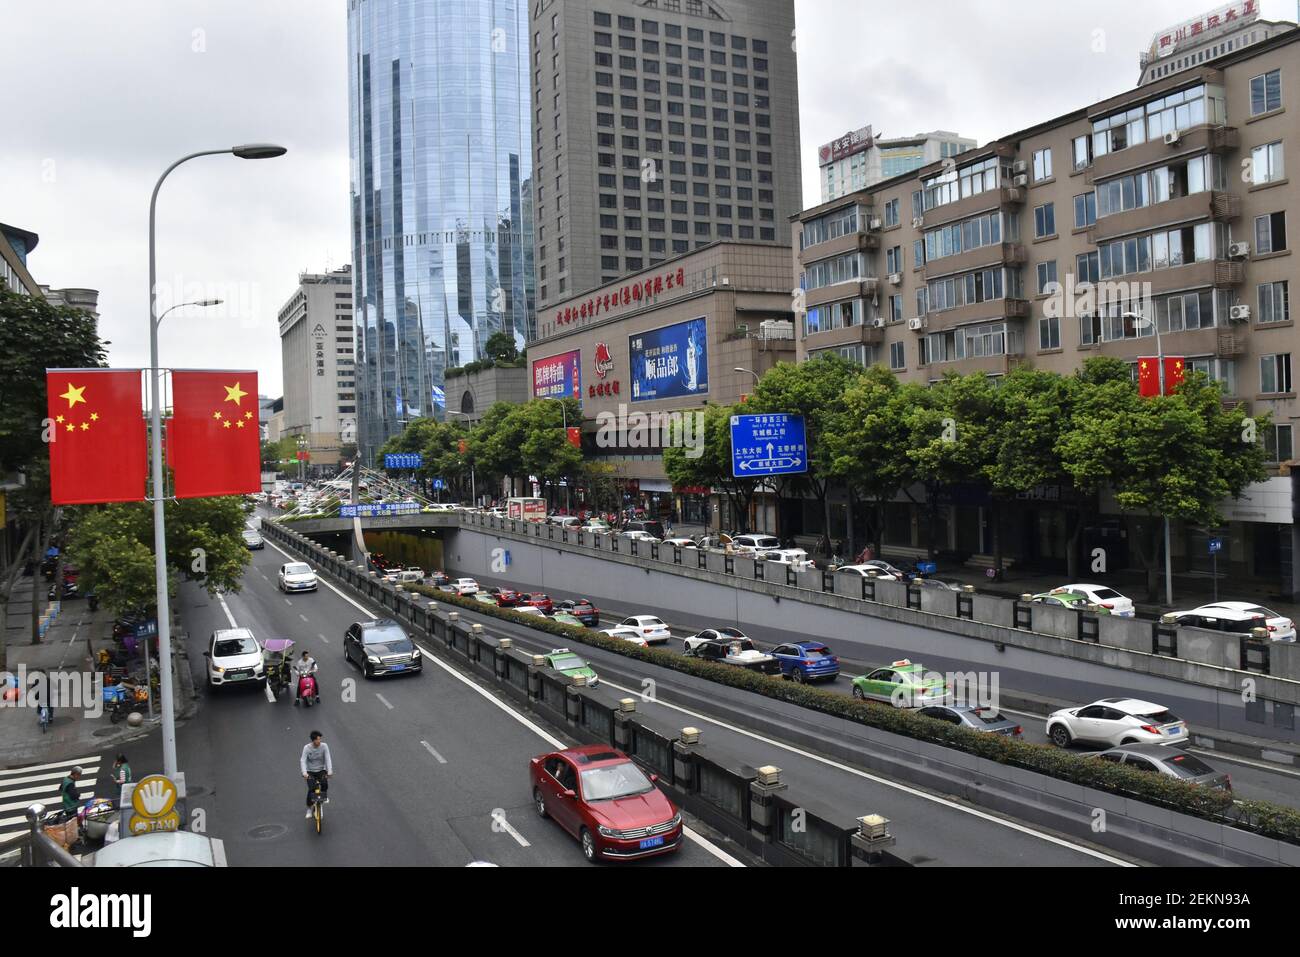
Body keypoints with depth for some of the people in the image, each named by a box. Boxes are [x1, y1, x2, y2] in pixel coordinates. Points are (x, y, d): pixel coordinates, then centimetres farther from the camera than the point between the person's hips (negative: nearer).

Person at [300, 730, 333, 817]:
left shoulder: (324, 746, -12)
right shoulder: (307, 748, -14)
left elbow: (328, 759, -15)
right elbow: (303, 760, -20)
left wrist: (330, 771, -26)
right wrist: (304, 773, -34)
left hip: (321, 770, 1)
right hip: (310, 772, -1)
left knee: (324, 784, -27)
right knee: (311, 789, -17)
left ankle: (325, 796, 6)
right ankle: (309, 809, 4)